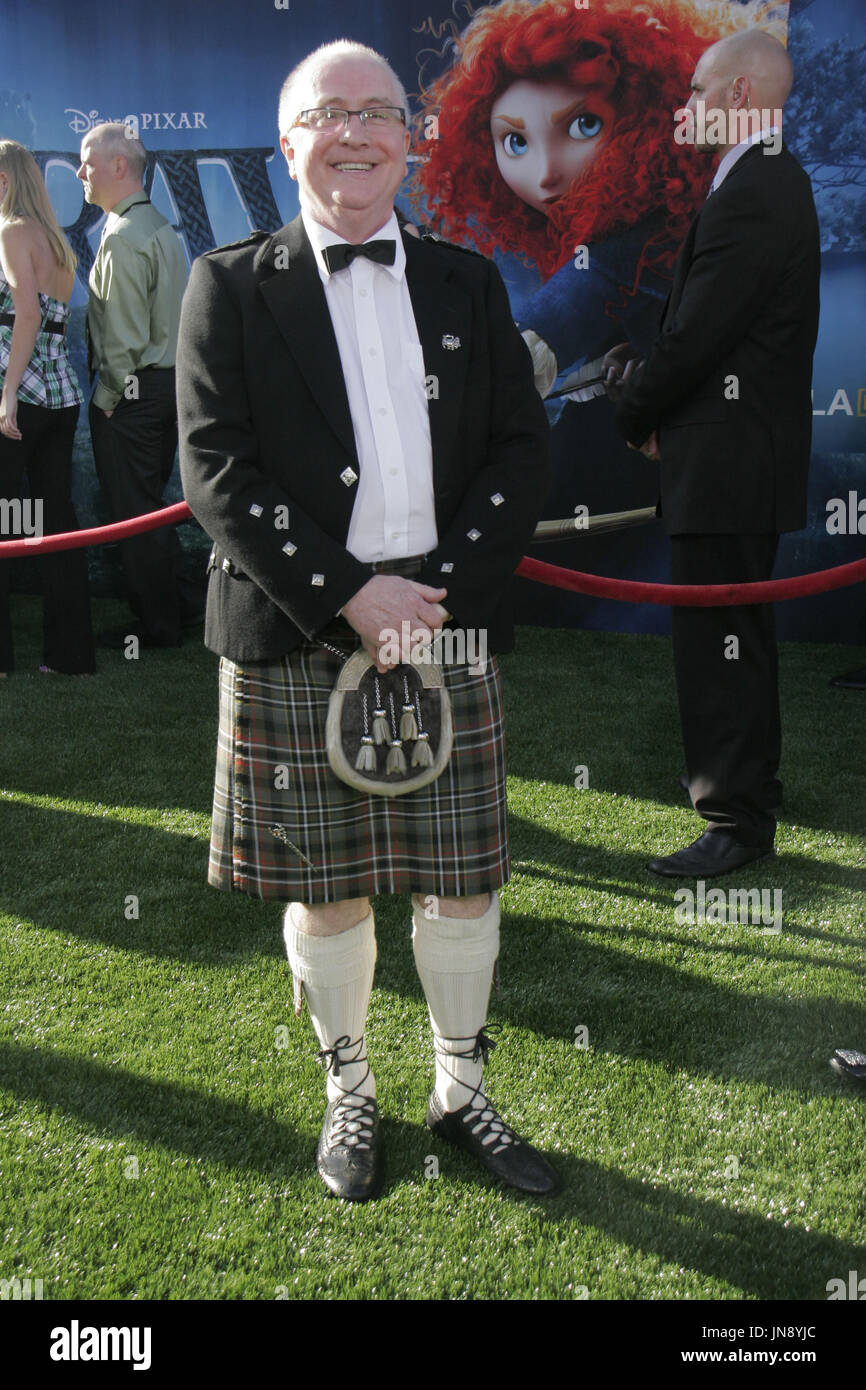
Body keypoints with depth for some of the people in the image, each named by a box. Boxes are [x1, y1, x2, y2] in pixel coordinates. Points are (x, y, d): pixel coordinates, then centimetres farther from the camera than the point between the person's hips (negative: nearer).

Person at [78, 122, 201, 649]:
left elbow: (124, 335, -20)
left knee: (134, 510, 1)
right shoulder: (161, 227, 13)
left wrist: (107, 397, -10)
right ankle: (186, 601, 25)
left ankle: (160, 625, 11)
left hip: (131, 392, -9)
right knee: (150, 503, 19)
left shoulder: (122, 238, -17)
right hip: (171, 383, 9)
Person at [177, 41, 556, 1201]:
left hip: (447, 627, 3)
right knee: (324, 887, 9)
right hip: (293, 640, -2)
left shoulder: (468, 286, 11)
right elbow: (215, 470, -7)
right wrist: (351, 596, -15)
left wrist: (438, 594, -10)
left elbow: (522, 455, 5)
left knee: (461, 879, 8)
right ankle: (350, 1096, 31)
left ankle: (462, 1093, 30)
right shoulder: (230, 287, 3)